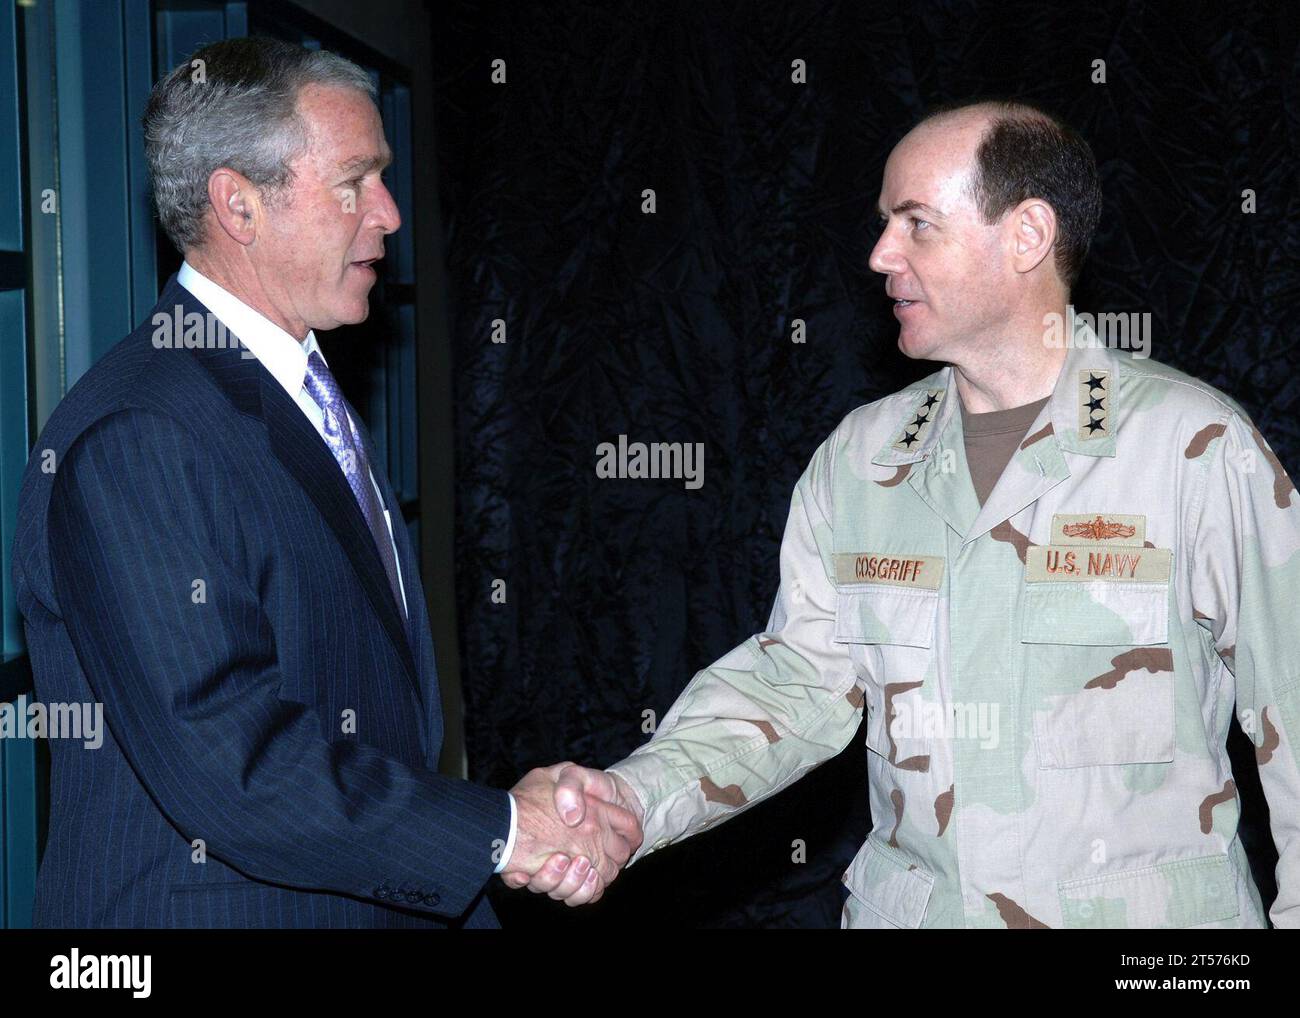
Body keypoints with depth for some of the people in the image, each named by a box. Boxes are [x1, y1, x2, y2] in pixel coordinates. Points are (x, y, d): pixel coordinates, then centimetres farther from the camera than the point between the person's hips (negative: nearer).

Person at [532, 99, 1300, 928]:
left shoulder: (1198, 446, -10)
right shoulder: (860, 456, 3)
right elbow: (802, 676, -1)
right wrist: (639, 798, -15)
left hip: (1148, 913, -3)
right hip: (904, 904, 4)